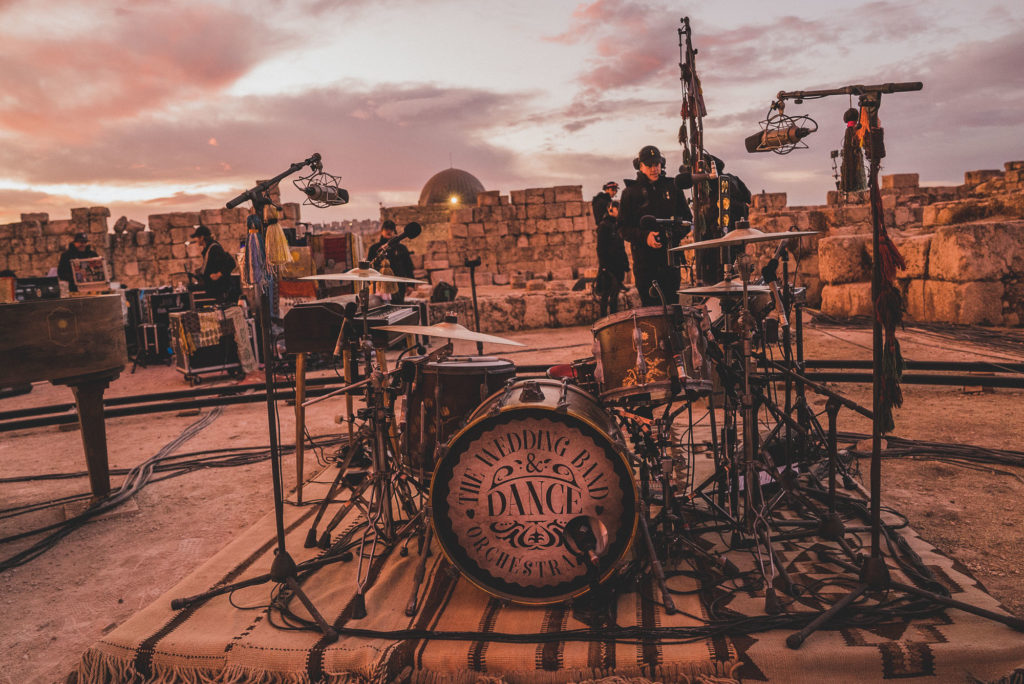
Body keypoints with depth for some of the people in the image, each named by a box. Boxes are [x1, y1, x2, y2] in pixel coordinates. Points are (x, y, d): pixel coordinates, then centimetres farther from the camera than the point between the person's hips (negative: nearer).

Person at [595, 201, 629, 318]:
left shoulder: (617, 225, 17)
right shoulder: (604, 225, -5)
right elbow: (600, 248, -11)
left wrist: (625, 263, 13)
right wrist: (603, 266, -18)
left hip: (618, 266, 7)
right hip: (608, 266, -7)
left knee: (615, 293, 10)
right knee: (606, 294, -6)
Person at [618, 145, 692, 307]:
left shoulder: (672, 187, 11)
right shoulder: (631, 192, 4)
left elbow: (687, 218, 14)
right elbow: (623, 227, 2)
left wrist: (676, 234, -8)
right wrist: (644, 237, -16)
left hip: (669, 253, 2)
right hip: (644, 258, -2)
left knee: (672, 303, 4)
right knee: (650, 306, -1)